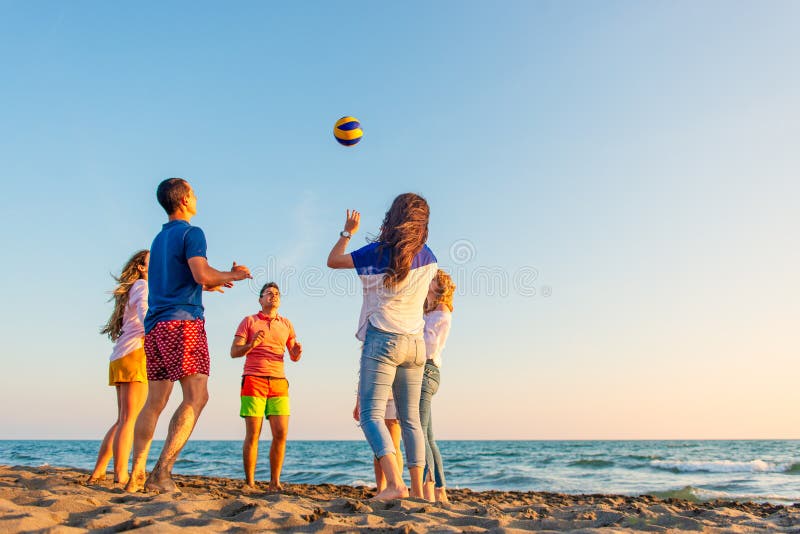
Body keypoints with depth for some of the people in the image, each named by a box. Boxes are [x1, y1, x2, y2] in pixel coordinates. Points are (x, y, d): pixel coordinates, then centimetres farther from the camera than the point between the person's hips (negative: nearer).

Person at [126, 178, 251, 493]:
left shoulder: (159, 238, 23)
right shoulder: (191, 233, -1)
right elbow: (201, 274, -14)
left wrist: (209, 285, 36)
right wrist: (232, 275, 3)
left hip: (154, 325, 8)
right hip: (182, 321, -8)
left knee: (155, 401, 9)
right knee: (196, 396, -12)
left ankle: (136, 475, 8)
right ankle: (162, 471, -20)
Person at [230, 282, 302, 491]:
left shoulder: (286, 324, 17)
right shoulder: (249, 321, 8)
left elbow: (294, 357, 18)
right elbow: (234, 352, 1)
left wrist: (297, 352, -6)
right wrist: (251, 345, -19)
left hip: (279, 382, 3)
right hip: (253, 381, -3)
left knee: (281, 434, -5)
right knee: (253, 434, -5)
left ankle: (275, 482, 3)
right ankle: (249, 484, 2)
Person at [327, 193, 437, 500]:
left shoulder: (379, 252, -8)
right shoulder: (427, 257, 5)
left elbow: (333, 261, 2)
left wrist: (347, 232, 17)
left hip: (382, 339, -5)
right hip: (415, 344, 6)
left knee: (371, 415, -8)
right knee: (410, 419, 11)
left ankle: (394, 484, -25)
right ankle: (417, 488, 11)